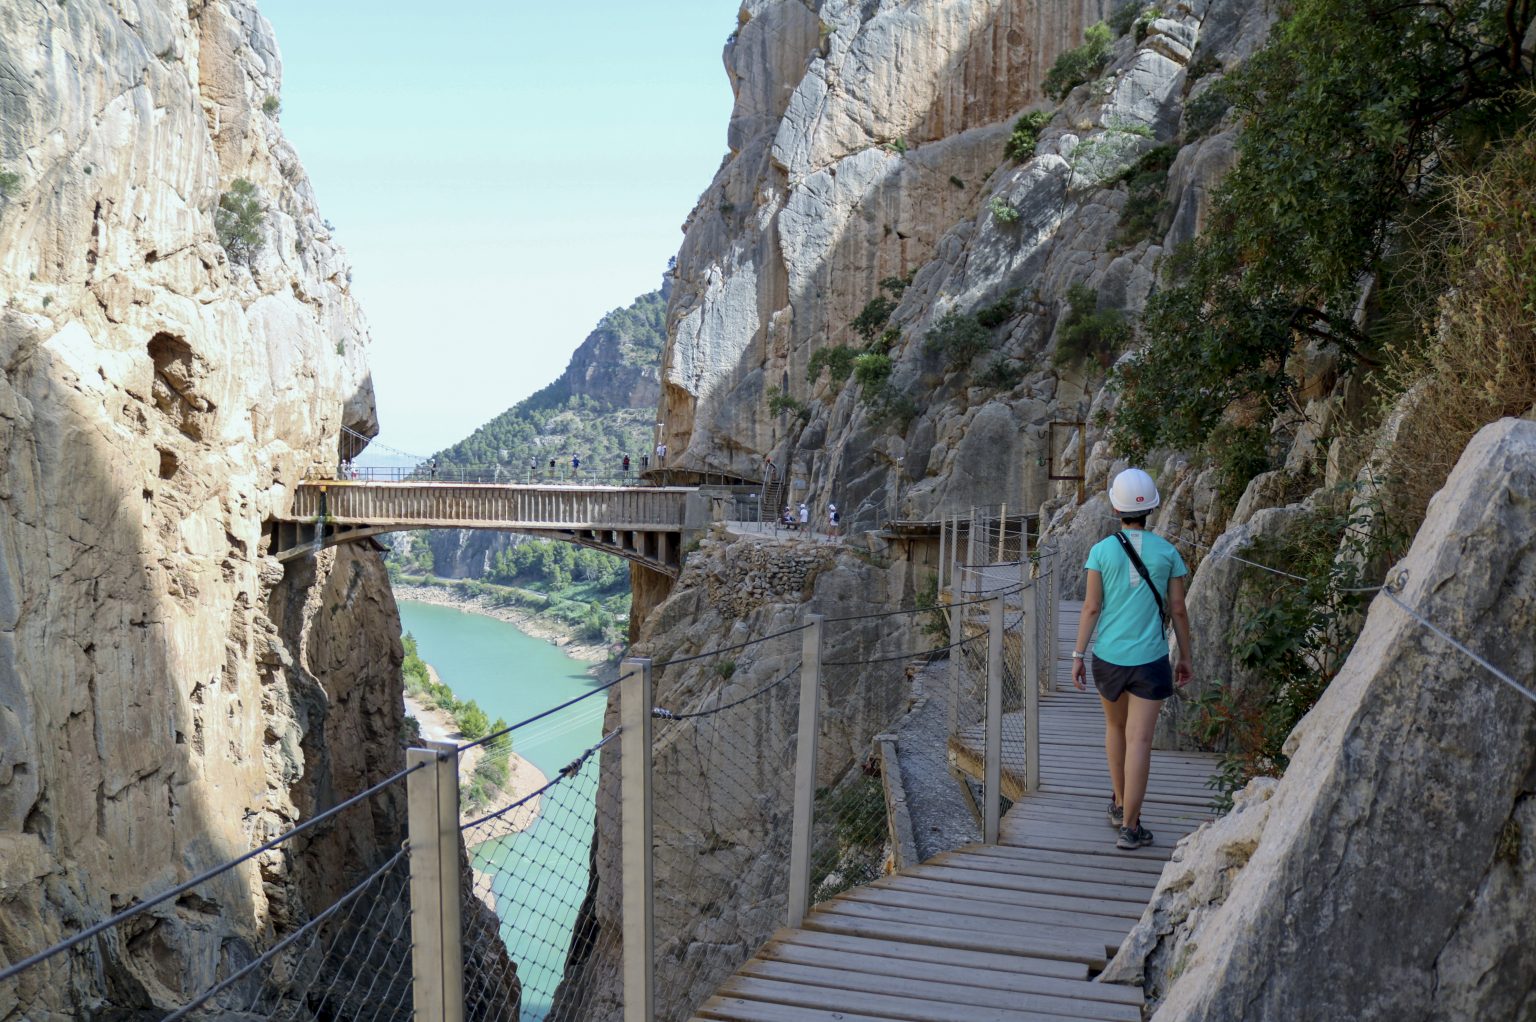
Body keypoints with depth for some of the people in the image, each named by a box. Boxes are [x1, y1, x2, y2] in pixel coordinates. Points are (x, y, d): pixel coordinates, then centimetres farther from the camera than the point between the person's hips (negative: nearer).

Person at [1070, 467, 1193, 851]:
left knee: (1115, 726, 23)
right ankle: (1129, 826, -5)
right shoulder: (1167, 552, -1)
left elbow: (1091, 607, -7)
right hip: (1150, 661, -1)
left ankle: (1120, 804, 35)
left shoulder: (1101, 550, -5)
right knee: (1139, 740, -2)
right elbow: (1178, 610, 2)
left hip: (1108, 657, 1)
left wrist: (1078, 655, -1)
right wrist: (1185, 658, 12)